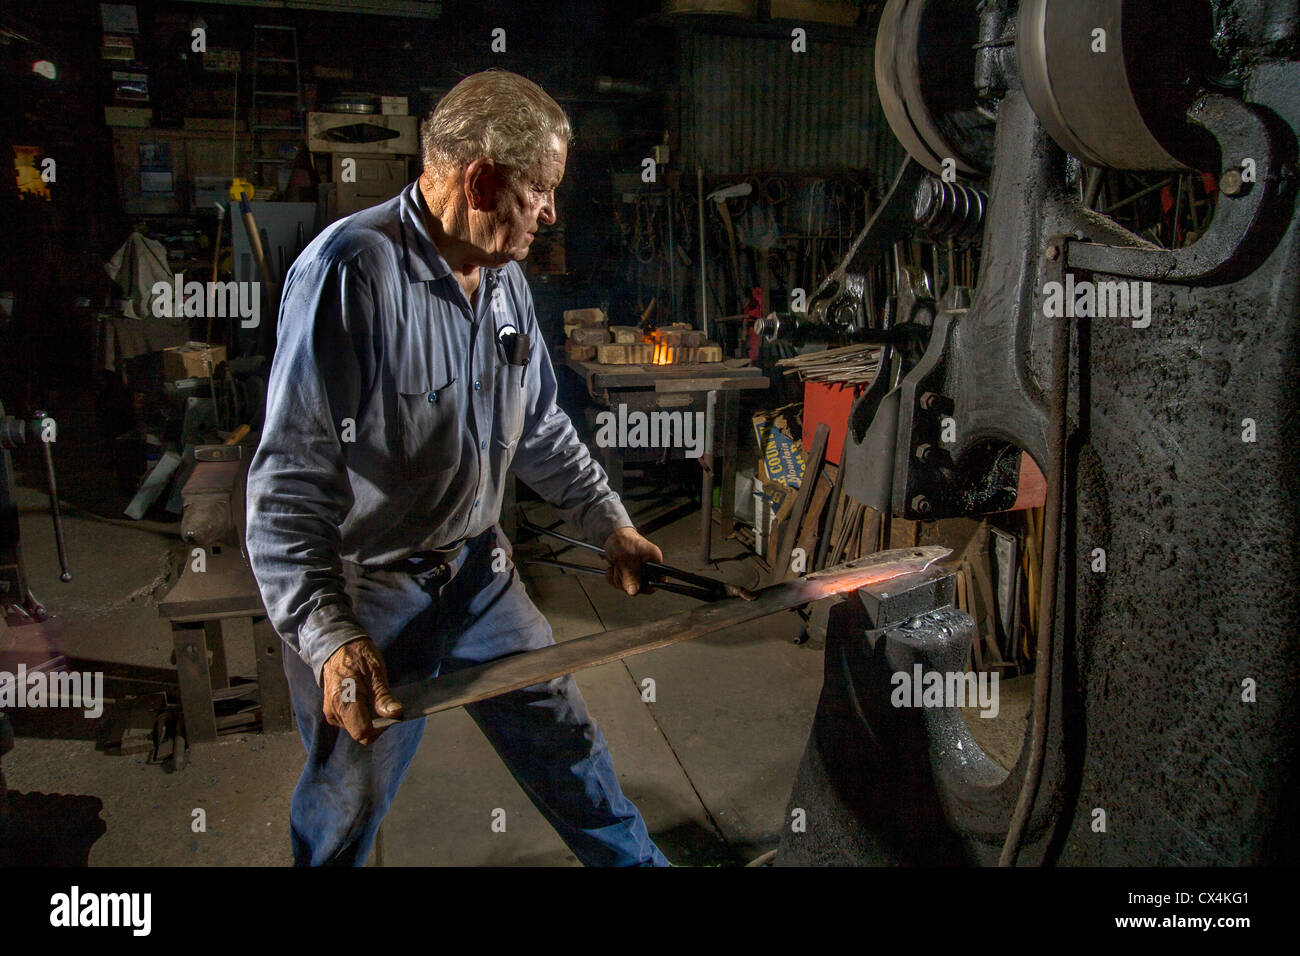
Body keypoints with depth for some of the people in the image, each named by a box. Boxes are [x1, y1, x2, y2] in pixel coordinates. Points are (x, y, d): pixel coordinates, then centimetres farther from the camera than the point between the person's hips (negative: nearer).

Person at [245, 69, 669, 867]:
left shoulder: (506, 278, 2)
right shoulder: (349, 272, -24)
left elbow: (541, 427, 14)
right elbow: (289, 481, -25)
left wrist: (610, 523, 13)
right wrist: (331, 637, -30)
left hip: (480, 575, 7)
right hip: (365, 597, -7)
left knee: (565, 739, 21)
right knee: (348, 808, 14)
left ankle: (635, 860, 43)